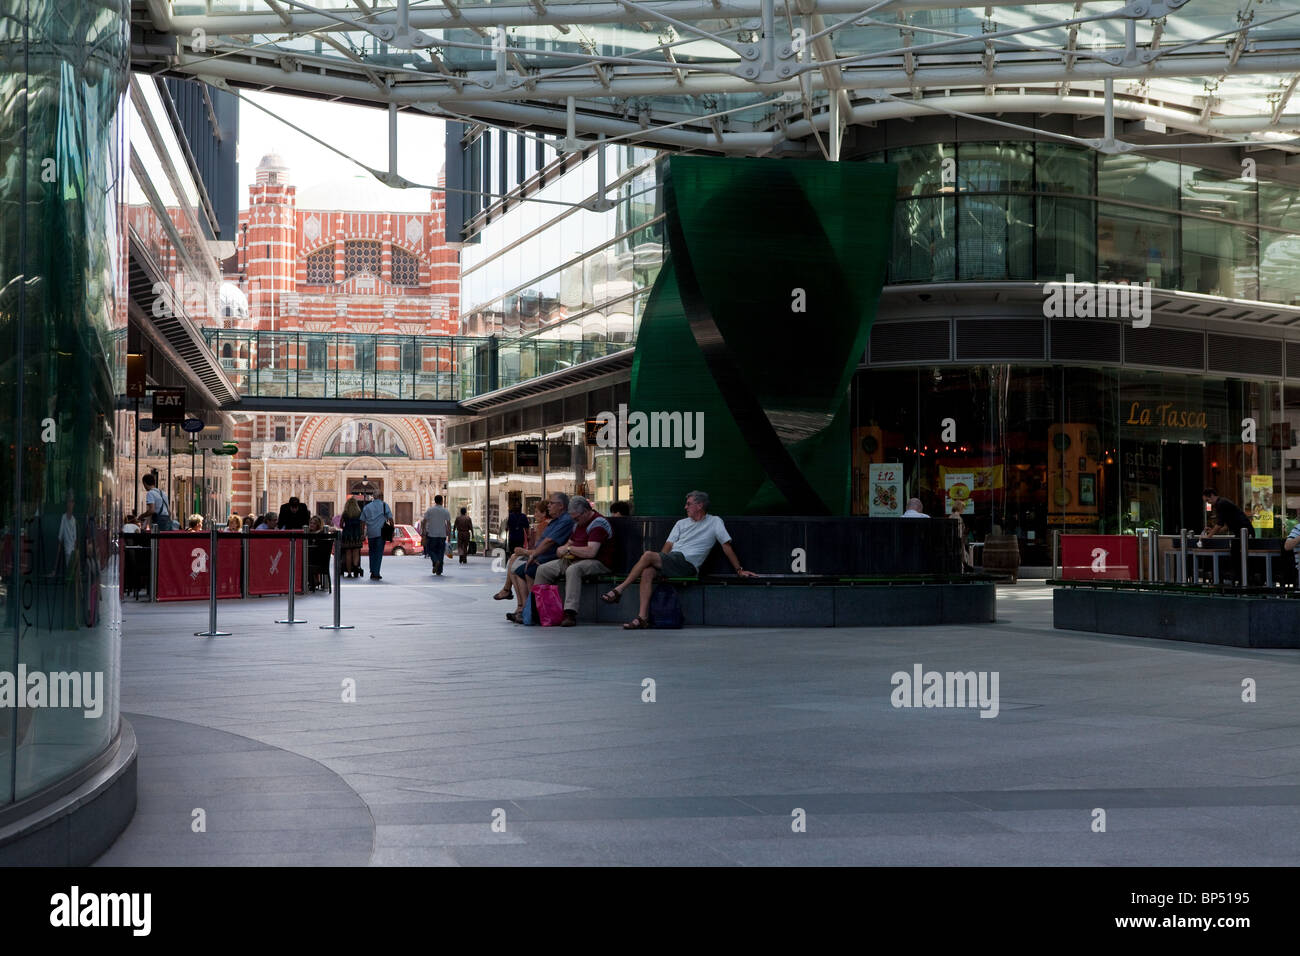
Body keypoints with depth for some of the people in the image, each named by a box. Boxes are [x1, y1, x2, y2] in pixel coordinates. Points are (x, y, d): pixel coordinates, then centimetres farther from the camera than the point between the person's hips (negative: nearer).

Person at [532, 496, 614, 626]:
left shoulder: (598, 523, -15)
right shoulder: (578, 523, 16)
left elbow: (591, 552, -25)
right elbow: (569, 543, 28)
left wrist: (569, 549, -12)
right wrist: (563, 549, 3)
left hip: (597, 563, -9)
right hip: (574, 560, 9)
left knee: (573, 570, -40)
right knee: (543, 570, -1)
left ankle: (570, 613, -44)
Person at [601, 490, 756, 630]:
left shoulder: (715, 522, 12)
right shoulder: (682, 523, 27)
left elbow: (726, 546, 8)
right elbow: (668, 545, 18)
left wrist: (739, 570, 4)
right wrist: (660, 563, 1)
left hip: (687, 564, -5)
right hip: (670, 563, 5)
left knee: (648, 555, -26)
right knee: (647, 572, -28)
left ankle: (619, 590, -17)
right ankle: (643, 617, -31)